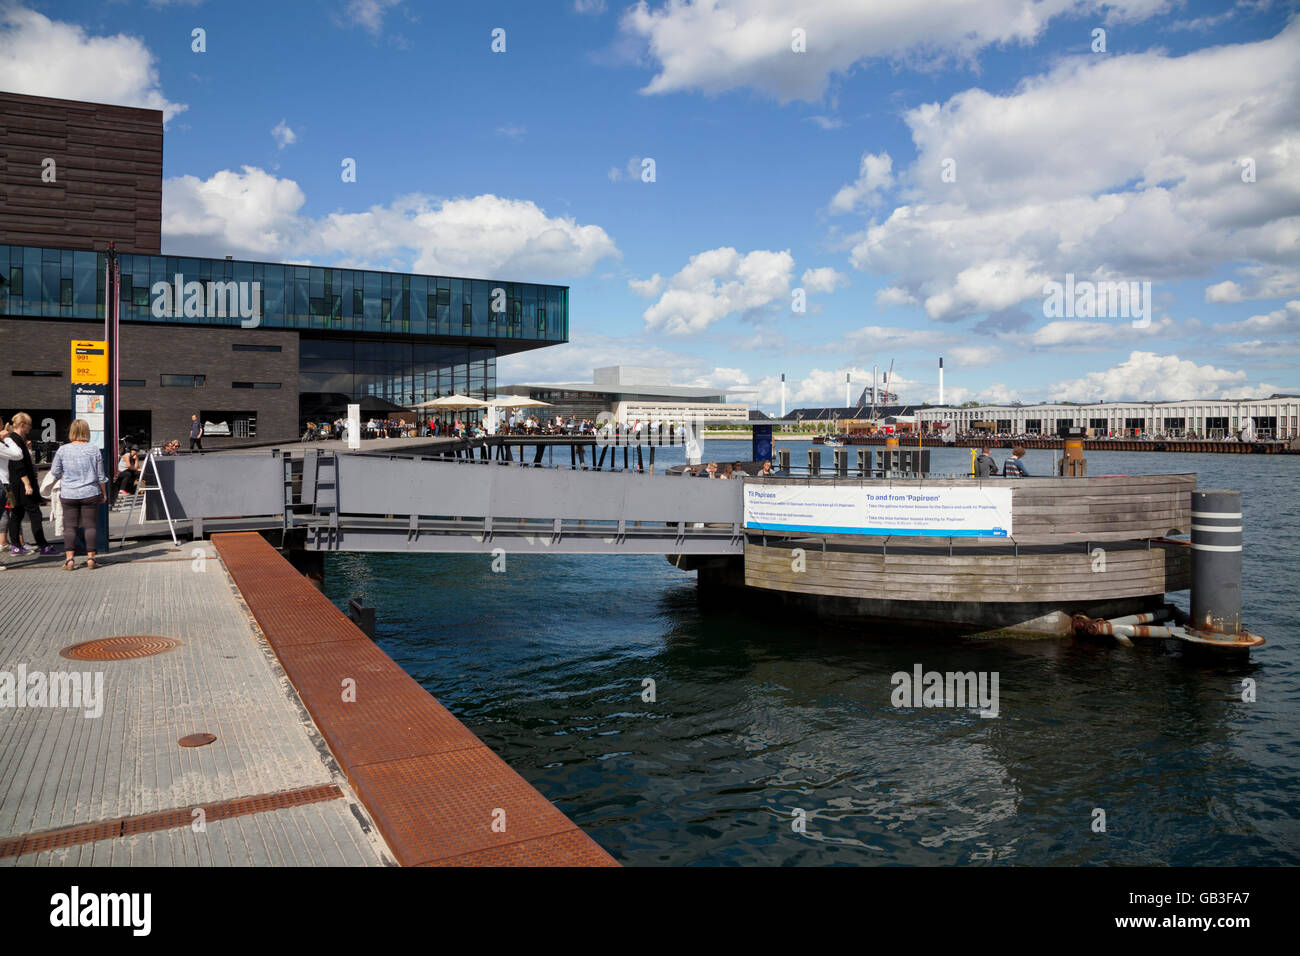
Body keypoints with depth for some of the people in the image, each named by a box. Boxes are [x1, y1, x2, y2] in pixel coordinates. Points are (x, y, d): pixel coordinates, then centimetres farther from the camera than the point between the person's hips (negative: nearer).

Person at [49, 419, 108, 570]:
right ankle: (90, 558, 4)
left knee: (69, 526, 4)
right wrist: (104, 494, 15)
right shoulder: (94, 450, -2)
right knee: (90, 525, 4)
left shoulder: (62, 450, -2)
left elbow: (55, 474, 6)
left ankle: (69, 559, -1)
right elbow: (101, 476, 3)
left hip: (69, 494, 0)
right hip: (90, 494, 0)